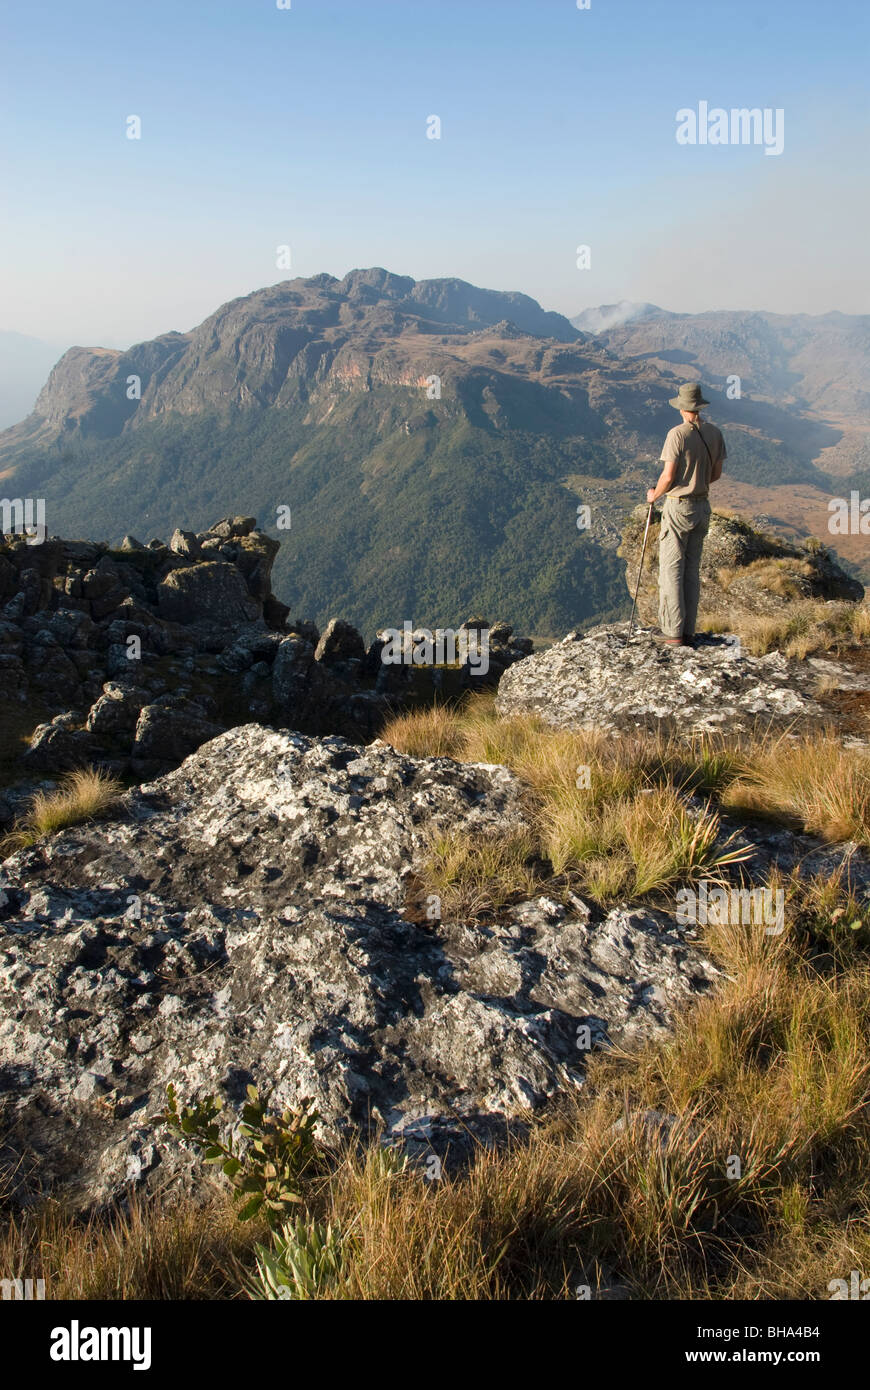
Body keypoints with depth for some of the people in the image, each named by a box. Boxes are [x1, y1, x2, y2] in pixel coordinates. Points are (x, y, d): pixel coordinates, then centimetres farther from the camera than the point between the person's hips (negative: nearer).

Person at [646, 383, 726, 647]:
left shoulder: (678, 434, -16)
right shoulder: (715, 433, 4)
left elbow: (668, 476, -16)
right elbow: (716, 473, 10)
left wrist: (655, 494, 3)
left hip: (678, 506, -6)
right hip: (702, 506, 6)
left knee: (671, 570, -1)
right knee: (692, 570, 13)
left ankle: (674, 633, -2)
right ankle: (688, 631, 16)